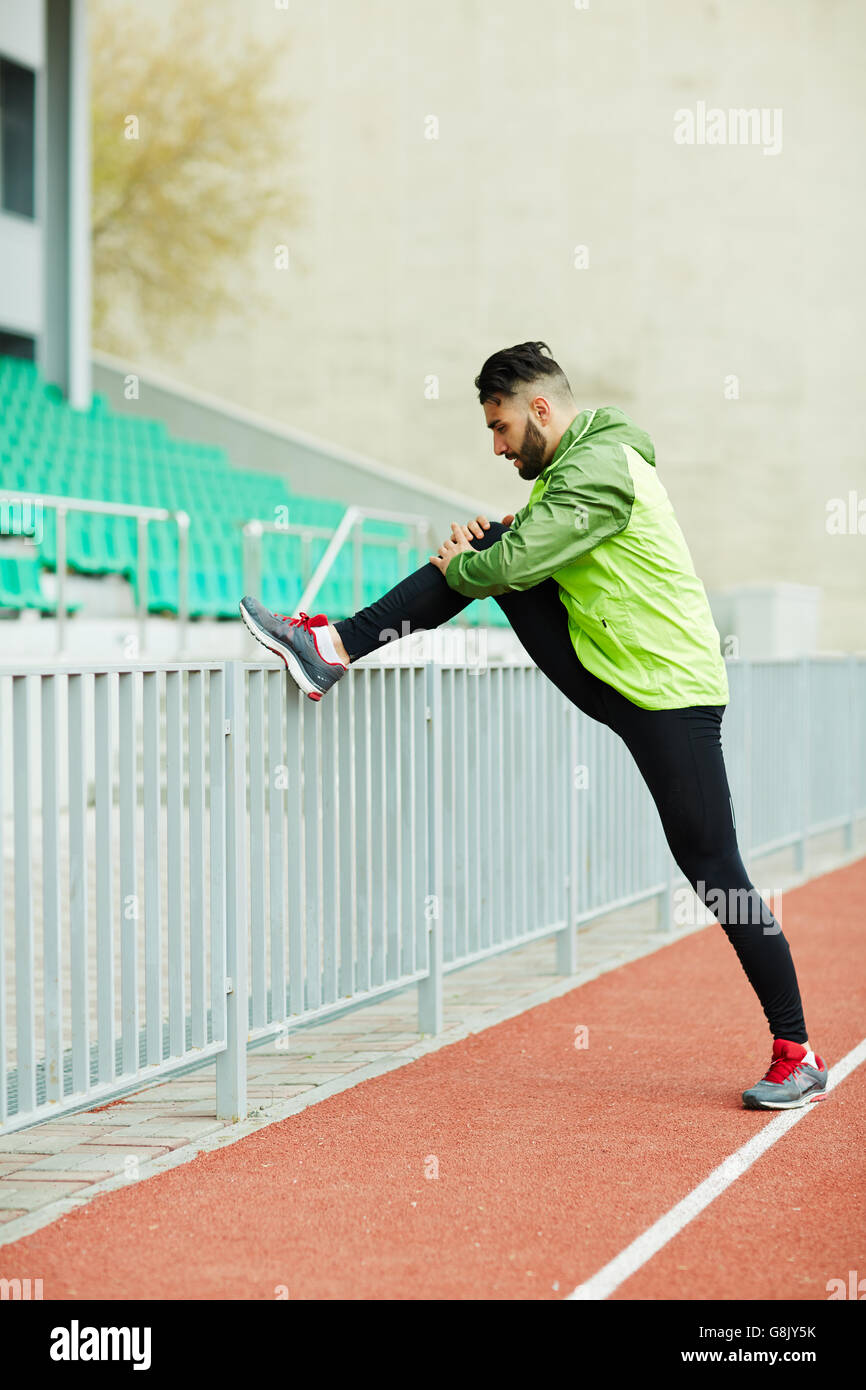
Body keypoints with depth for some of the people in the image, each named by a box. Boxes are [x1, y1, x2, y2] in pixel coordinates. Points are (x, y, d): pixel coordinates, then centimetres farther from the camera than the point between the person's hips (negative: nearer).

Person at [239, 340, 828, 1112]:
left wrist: (458, 567, -6)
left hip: (672, 696, -9)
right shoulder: (578, 463, 12)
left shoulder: (602, 467, -20)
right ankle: (337, 647, 0)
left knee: (713, 870, -7)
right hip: (608, 672, 9)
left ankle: (798, 1056, 3)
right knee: (486, 546, 1)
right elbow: (529, 547, 24)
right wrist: (489, 540, 3)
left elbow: (516, 564, -26)